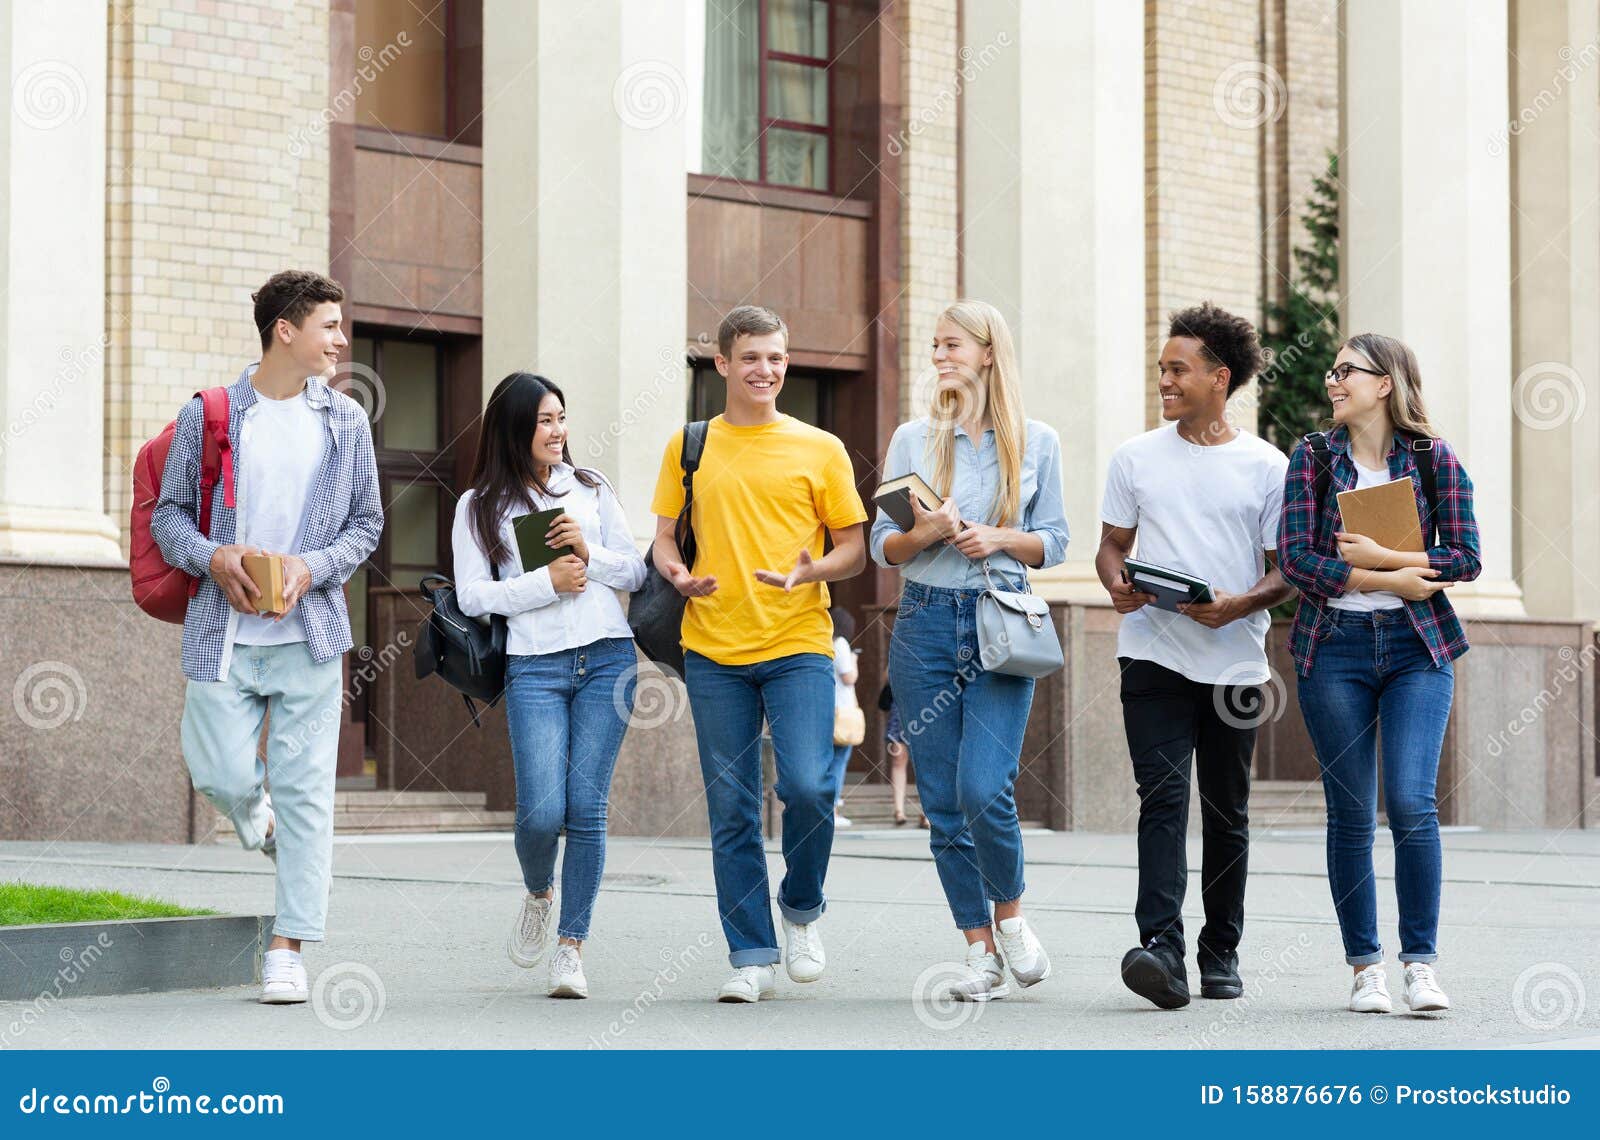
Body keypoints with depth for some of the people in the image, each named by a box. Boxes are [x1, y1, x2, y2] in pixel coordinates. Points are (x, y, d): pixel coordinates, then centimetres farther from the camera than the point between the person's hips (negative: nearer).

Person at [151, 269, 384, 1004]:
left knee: (305, 791, -2)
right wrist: (213, 559, -12)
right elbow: (168, 513, 7)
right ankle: (257, 816, 33)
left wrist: (312, 567, -7)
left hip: (308, 632, 1)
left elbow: (367, 521, 11)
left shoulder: (346, 422, 7)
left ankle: (287, 950, 3)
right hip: (224, 632, -1)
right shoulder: (206, 417, 2)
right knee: (220, 776, -5)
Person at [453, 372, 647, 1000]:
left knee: (586, 807, -5)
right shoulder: (480, 506, 7)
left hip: (607, 661, 2)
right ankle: (537, 894, 22)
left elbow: (636, 571, 12)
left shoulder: (591, 489, 14)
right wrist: (547, 581, -11)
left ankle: (571, 946, 5)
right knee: (542, 811, -12)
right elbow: (472, 594, -2)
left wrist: (591, 554, -6)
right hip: (534, 668, -2)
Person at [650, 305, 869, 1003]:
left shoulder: (820, 449, 5)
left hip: (798, 645, -2)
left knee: (808, 787, -16)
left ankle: (801, 906, 12)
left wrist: (812, 572, -14)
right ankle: (752, 957, 11)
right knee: (731, 810, 3)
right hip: (713, 652, 2)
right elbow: (664, 538, 14)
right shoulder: (688, 447, 10)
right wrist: (676, 573, -9)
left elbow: (854, 550, 7)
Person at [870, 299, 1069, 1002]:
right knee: (942, 802, 1)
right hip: (926, 623, 2)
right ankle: (981, 952, 10)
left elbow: (1054, 543, 8)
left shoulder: (1036, 442, 6)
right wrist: (924, 534, -12)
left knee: (984, 790, -16)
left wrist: (1000, 537, -9)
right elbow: (881, 545, 8)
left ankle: (1010, 914, 10)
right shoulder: (913, 439, 9)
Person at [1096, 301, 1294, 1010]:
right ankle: (1161, 950, -25)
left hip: (1233, 659, 0)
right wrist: (1118, 585, -10)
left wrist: (1238, 605, -16)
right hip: (1154, 654, 0)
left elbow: (1289, 572, 3)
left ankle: (1221, 952, 20)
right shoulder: (1137, 458, 8)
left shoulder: (1266, 468, 3)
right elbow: (1112, 546, 13)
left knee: (1226, 812, 9)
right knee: (1163, 796, -14)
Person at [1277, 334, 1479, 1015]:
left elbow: (1464, 558, -1)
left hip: (1417, 646, -1)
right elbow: (1295, 557, -5)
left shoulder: (1433, 458, 4)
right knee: (1351, 815, 2)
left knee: (1412, 801, -12)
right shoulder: (1312, 458, 5)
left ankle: (1421, 961, -3)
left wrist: (1380, 556, -12)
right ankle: (1365, 967, 10)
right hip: (1334, 646, 1)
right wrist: (1394, 581, -11)